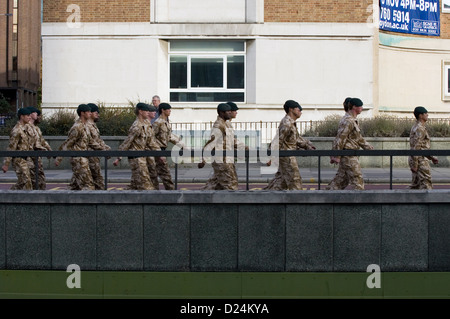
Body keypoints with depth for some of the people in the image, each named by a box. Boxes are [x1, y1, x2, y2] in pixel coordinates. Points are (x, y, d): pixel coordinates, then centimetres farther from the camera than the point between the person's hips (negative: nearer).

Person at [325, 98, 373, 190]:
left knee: (341, 178, 12)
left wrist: (368, 147, 26)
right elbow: (340, 138, -20)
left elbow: (358, 137, 28)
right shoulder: (347, 121, -17)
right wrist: (336, 156, -21)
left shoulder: (353, 120, 17)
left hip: (351, 155, 10)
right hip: (348, 155, -10)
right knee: (357, 179, -7)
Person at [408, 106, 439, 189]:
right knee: (426, 183, -8)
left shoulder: (416, 127, 18)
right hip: (420, 160, -10)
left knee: (416, 184, 11)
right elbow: (416, 147, -21)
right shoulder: (420, 129, -15)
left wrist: (432, 158, 22)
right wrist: (414, 164, -23)